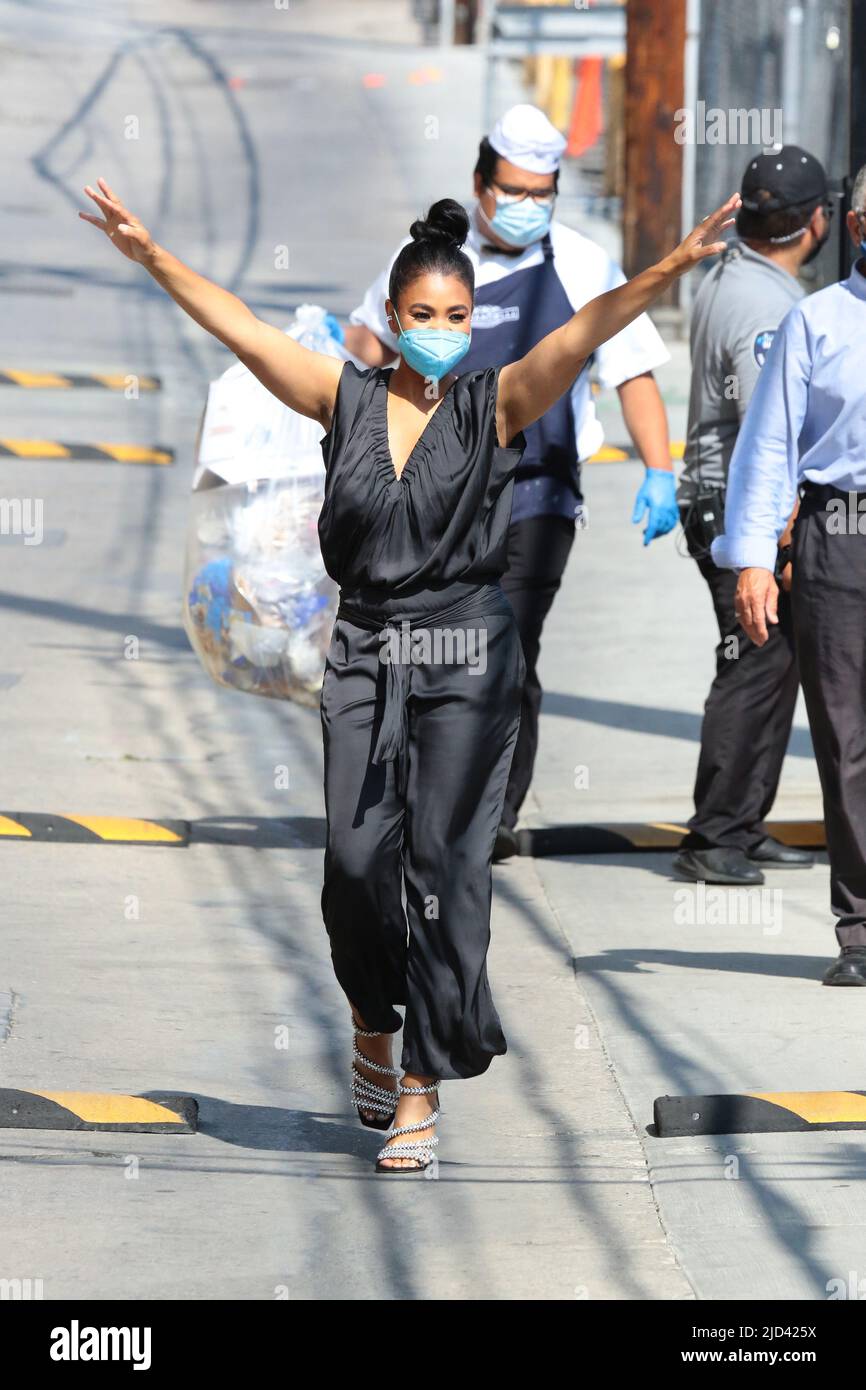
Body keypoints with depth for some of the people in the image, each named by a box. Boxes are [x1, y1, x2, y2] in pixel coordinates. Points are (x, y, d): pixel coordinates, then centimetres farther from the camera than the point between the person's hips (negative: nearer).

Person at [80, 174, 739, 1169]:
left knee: (445, 864, -4)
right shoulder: (349, 398, 6)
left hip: (467, 658, -2)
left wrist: (668, 272, -26)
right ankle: (374, 1024, 26)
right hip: (365, 654, 2)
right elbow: (242, 330, 3)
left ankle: (421, 1091, 0)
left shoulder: (496, 405, 1)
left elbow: (582, 335, -13)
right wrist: (153, 258, -5)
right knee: (357, 859, -3)